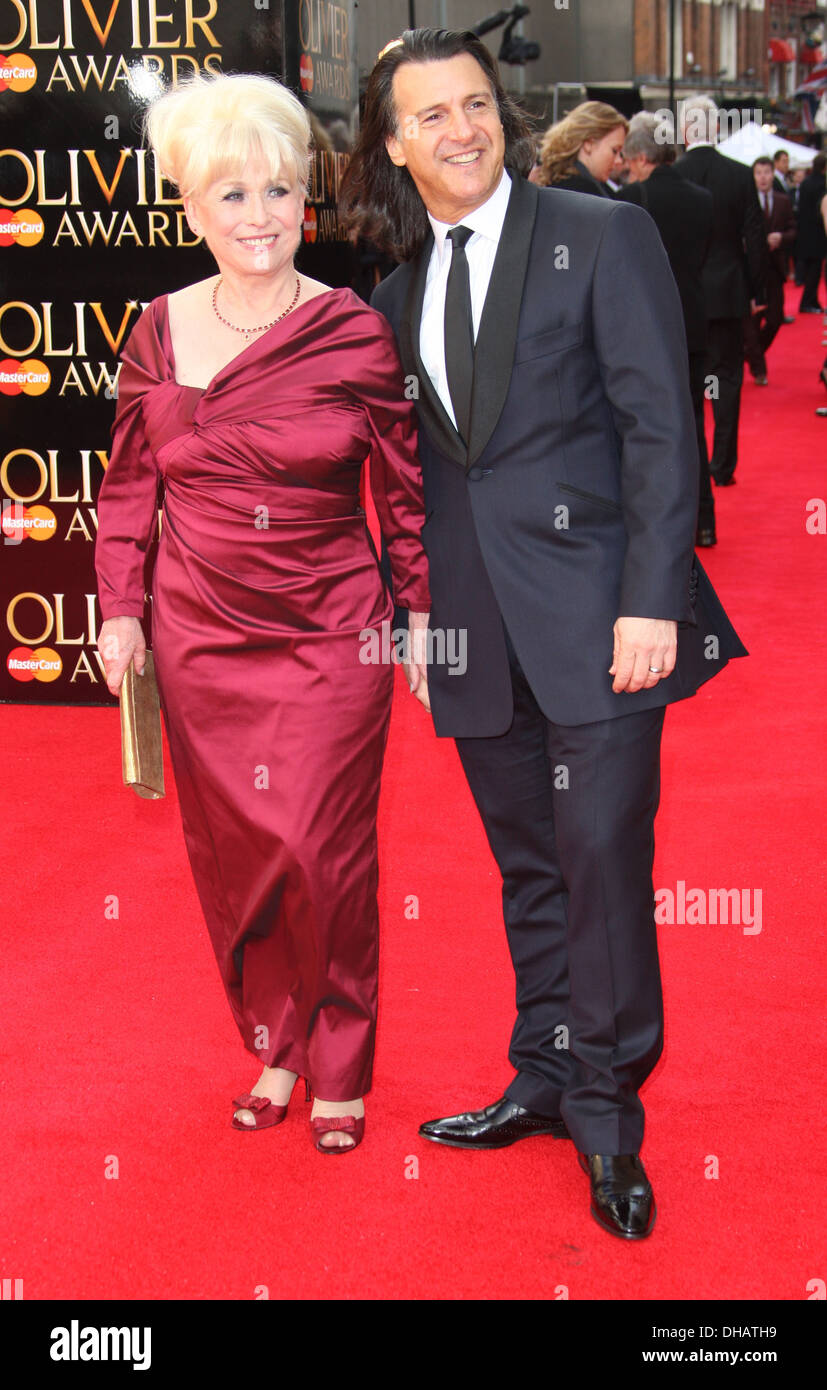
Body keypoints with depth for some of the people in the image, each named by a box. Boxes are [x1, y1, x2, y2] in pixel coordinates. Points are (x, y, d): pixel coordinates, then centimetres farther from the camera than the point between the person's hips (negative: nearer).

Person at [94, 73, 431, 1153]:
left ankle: (340, 1070, 20)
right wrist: (120, 608, 3)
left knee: (321, 855, -1)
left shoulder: (354, 332, -6)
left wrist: (424, 615, 2)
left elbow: (407, 490, 1)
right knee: (230, 854, 11)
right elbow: (128, 485, 11)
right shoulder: (158, 332, 2)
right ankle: (275, 1046, 32)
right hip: (200, 639, 3)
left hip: (331, 638, -3)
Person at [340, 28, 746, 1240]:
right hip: (475, 625, 5)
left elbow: (660, 424, -9)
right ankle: (546, 1081, 27)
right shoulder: (399, 291, 13)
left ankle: (608, 1115, 11)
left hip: (593, 606, -5)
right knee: (529, 868, 13)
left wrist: (652, 599, -16)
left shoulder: (603, 235, -3)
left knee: (603, 858, -4)